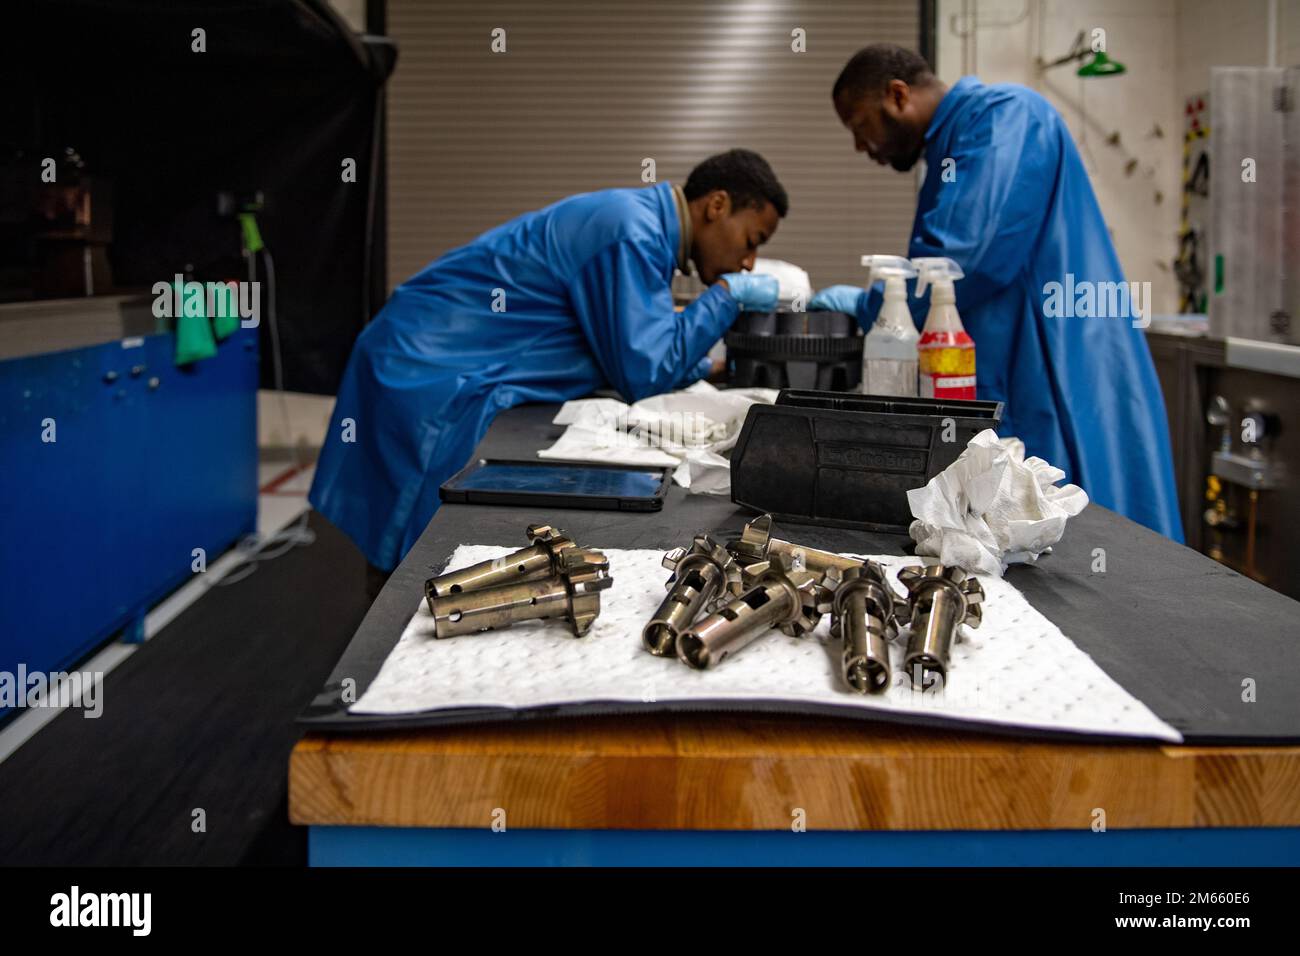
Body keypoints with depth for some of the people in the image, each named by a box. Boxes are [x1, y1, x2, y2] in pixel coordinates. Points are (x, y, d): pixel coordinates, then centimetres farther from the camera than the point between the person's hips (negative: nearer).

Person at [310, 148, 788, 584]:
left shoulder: (639, 219, 10)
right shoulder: (632, 233, -20)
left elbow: (632, 354, 16)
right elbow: (645, 375, -19)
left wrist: (714, 364, 8)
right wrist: (726, 295, -11)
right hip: (429, 377, -10)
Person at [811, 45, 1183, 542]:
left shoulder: (1003, 114, -7)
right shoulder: (947, 151, 22)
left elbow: (965, 255, -21)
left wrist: (866, 305, -6)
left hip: (1065, 401, -10)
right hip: (1005, 407, 10)